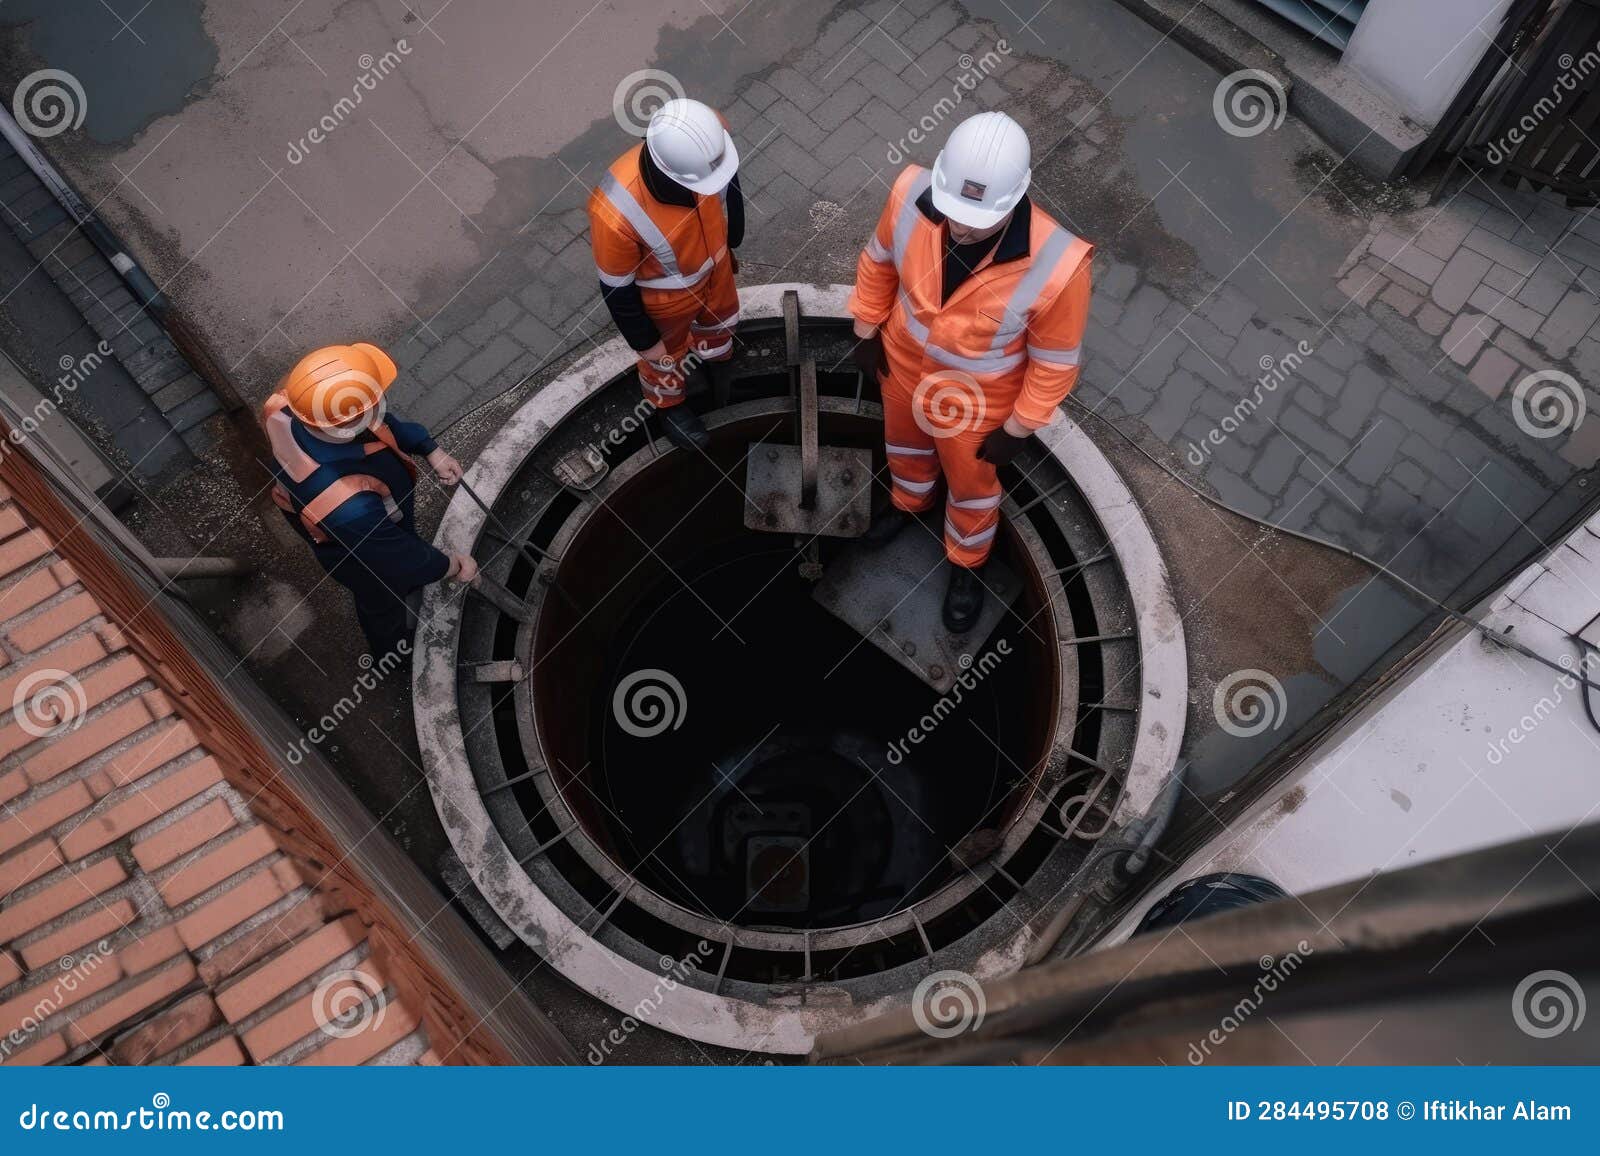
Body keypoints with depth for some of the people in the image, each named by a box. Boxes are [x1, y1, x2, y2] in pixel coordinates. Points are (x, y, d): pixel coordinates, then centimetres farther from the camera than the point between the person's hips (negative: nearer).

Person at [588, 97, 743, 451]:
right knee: (667, 356, 27)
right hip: (663, 295, -4)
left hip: (715, 263, 4)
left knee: (721, 317, 35)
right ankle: (669, 406, 61)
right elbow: (617, 288, -24)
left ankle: (712, 352, 71)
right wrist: (644, 340, -9)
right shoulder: (615, 214, -45)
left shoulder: (705, 142, -31)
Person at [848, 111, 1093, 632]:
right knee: (905, 443, 33)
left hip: (974, 399, -3)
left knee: (970, 486, 25)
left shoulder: (1056, 266, -38)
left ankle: (967, 564, 57)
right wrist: (866, 330, 5)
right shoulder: (912, 195, -29)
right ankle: (909, 501, 69)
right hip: (902, 364, 3)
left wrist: (1018, 429, -9)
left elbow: (1055, 361, -20)